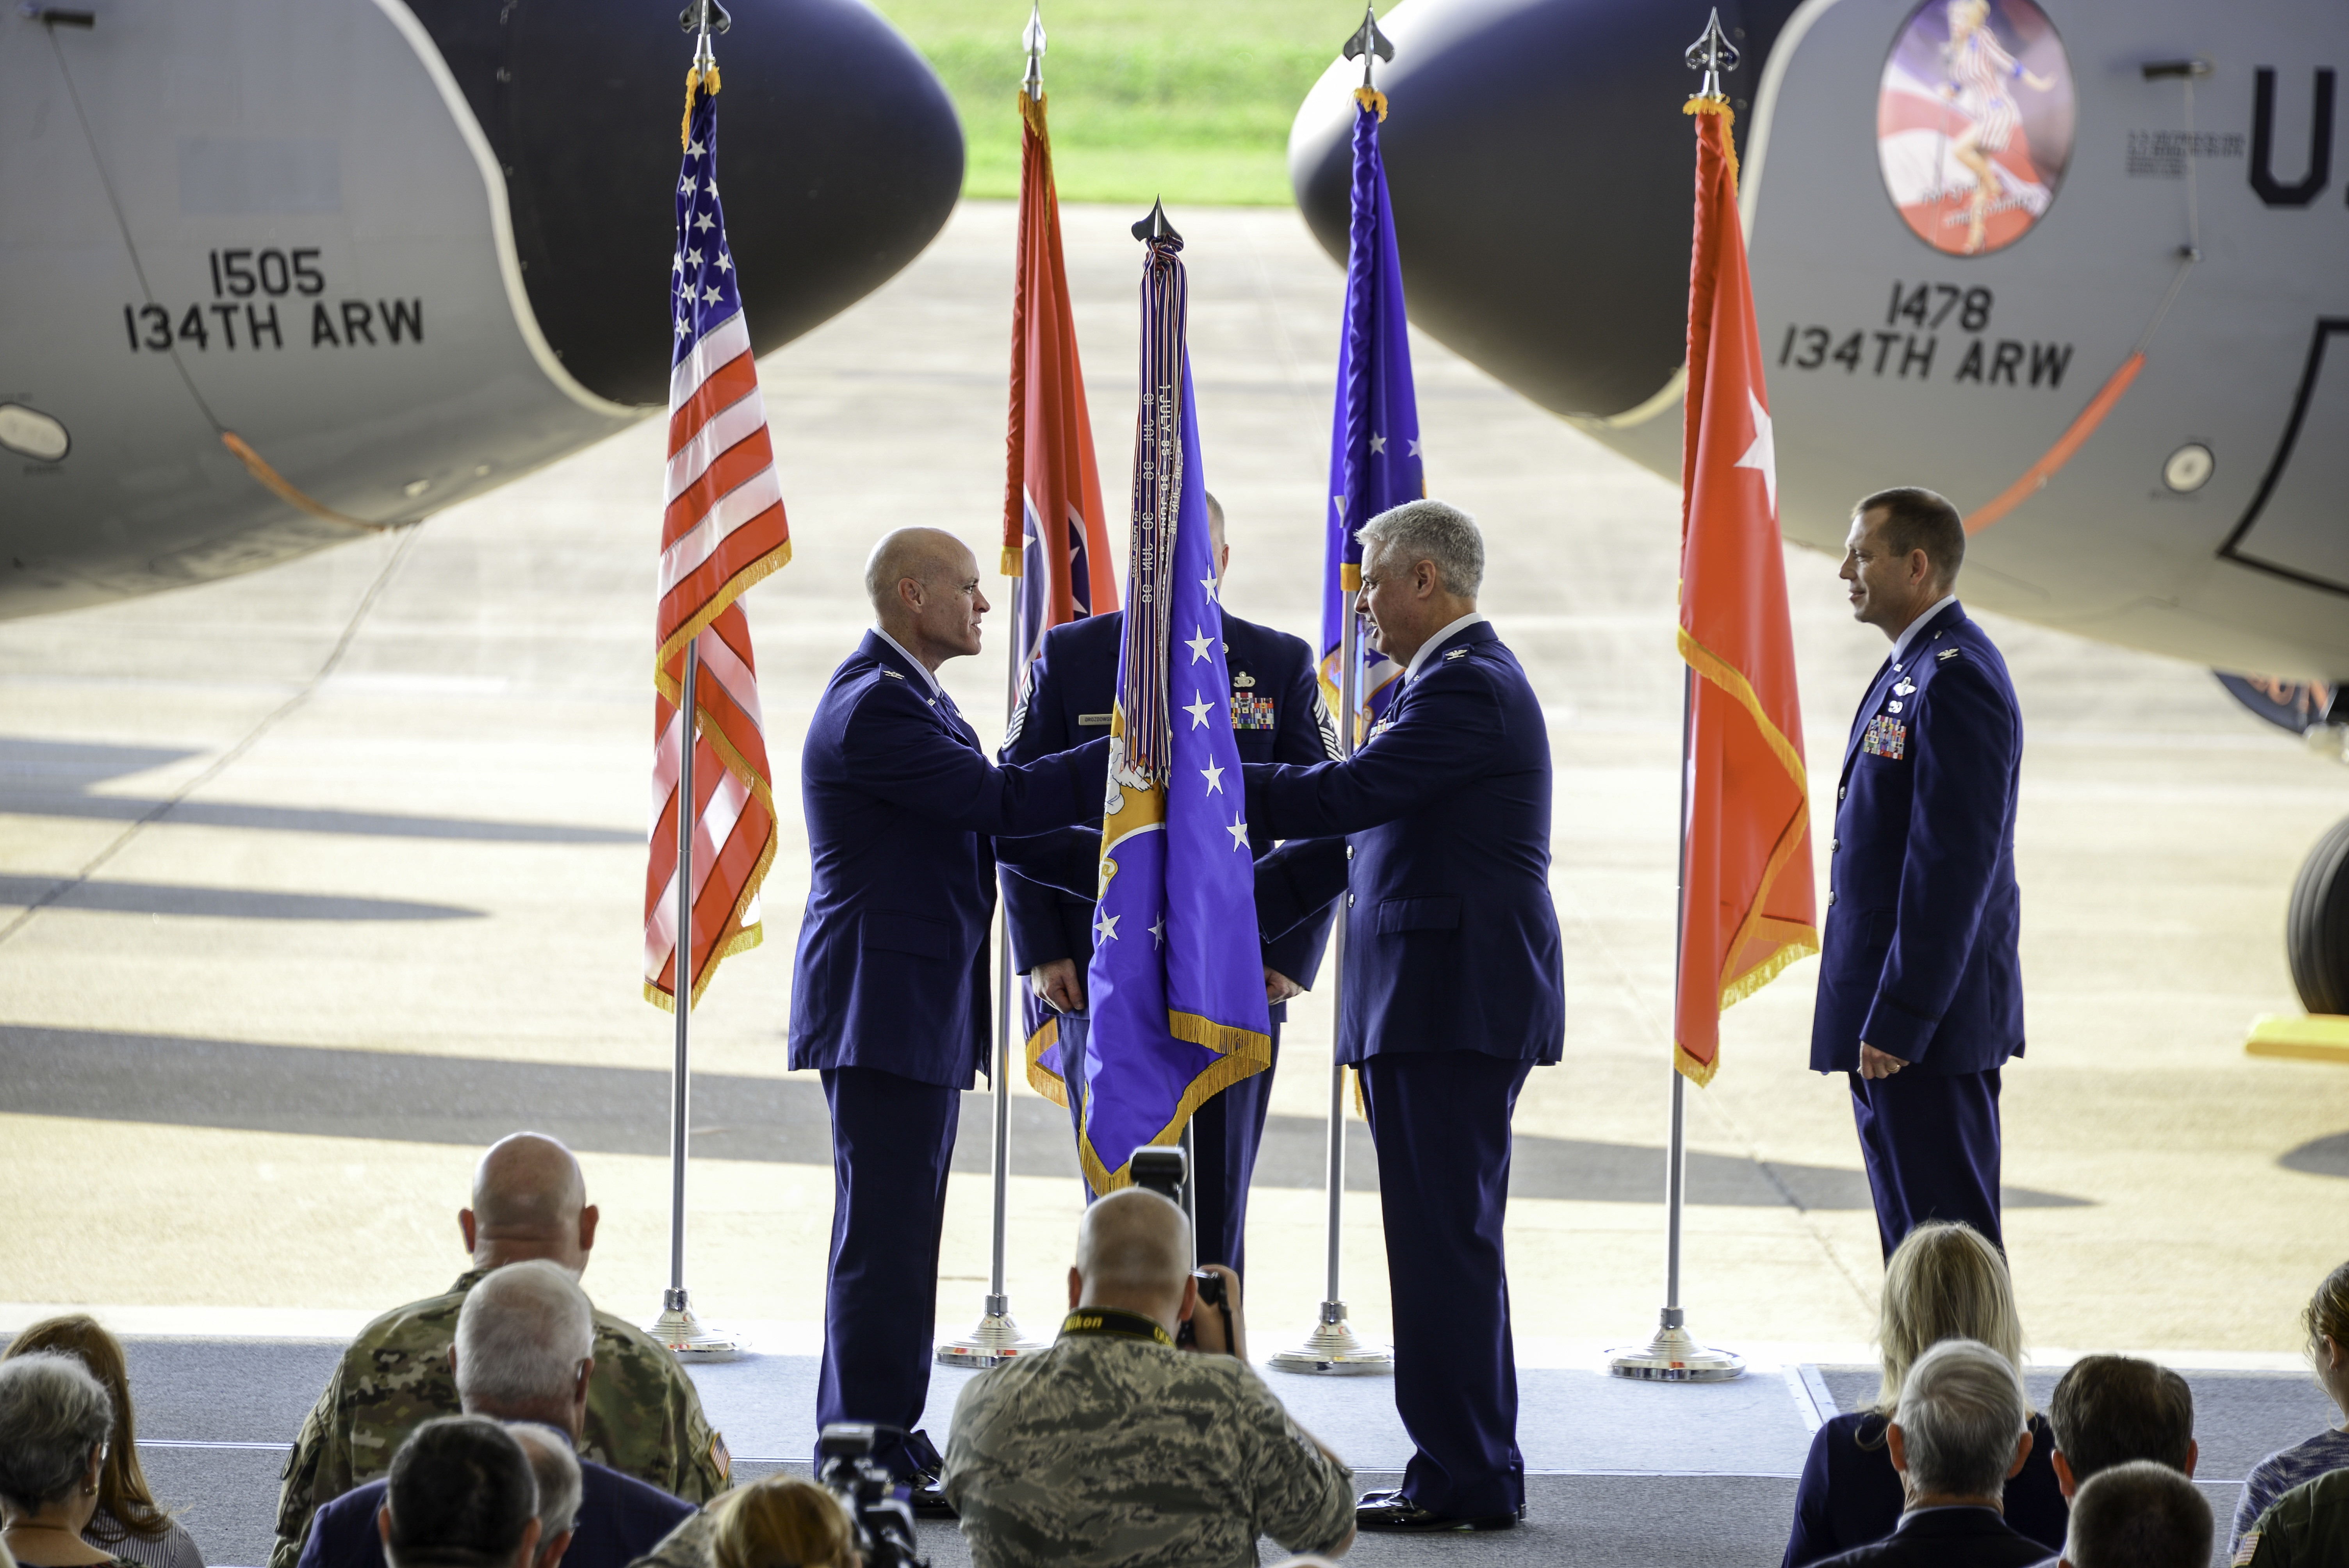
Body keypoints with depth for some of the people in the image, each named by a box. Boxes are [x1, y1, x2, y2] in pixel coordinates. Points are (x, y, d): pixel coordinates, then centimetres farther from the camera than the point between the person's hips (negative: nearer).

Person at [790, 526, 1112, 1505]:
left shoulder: (917, 701, 17)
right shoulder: (872, 708, -17)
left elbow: (998, 829, 18)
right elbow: (999, 802, -22)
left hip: (925, 1010, 10)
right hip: (883, 1008, -10)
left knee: (900, 1233, 13)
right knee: (884, 1233, -8)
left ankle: (887, 1443, 19)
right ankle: (869, 1466, -5)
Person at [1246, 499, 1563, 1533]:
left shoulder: (1467, 688, -14)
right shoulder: (1456, 678, 20)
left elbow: (1344, 796, -21)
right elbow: (1357, 830, 22)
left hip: (1455, 1007, -11)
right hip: (1446, 1002, 11)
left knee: (1445, 1242, -8)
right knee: (1449, 1242, 13)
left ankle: (1465, 1483, -6)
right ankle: (1477, 1473, 18)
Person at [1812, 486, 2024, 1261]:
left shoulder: (1954, 680, -18)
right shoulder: (1914, 668, 16)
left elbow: (1954, 864, -22)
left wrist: (1899, 1021, -23)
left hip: (1931, 1022, -11)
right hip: (1893, 1019, 11)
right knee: (1912, 1234, 14)